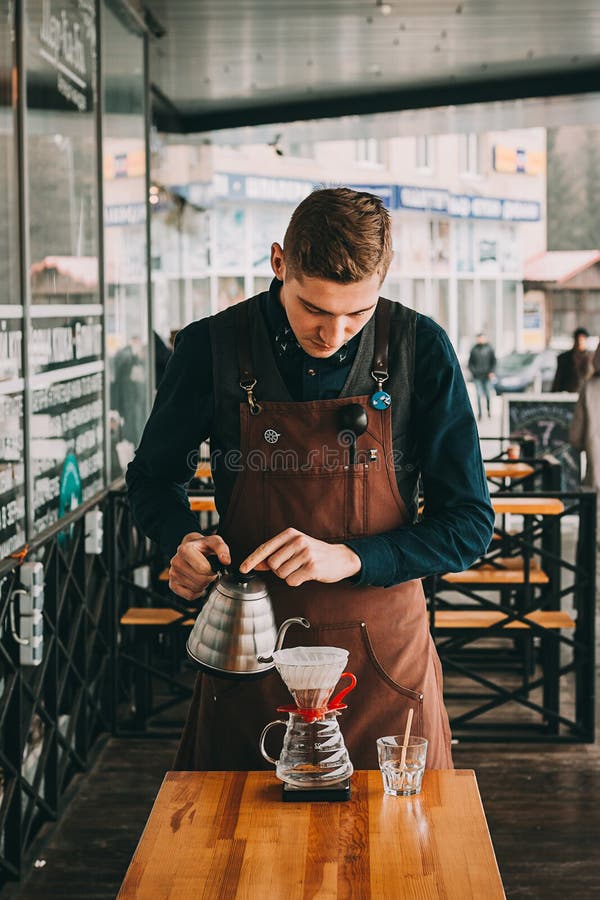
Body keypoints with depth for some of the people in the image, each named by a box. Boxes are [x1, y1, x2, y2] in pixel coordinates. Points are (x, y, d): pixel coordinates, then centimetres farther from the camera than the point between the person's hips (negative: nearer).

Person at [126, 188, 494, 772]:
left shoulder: (420, 350, -8)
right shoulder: (213, 346, -7)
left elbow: (469, 524, -5)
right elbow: (151, 477, 10)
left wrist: (351, 558, -19)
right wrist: (182, 540, -11)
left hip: (384, 655, 0)